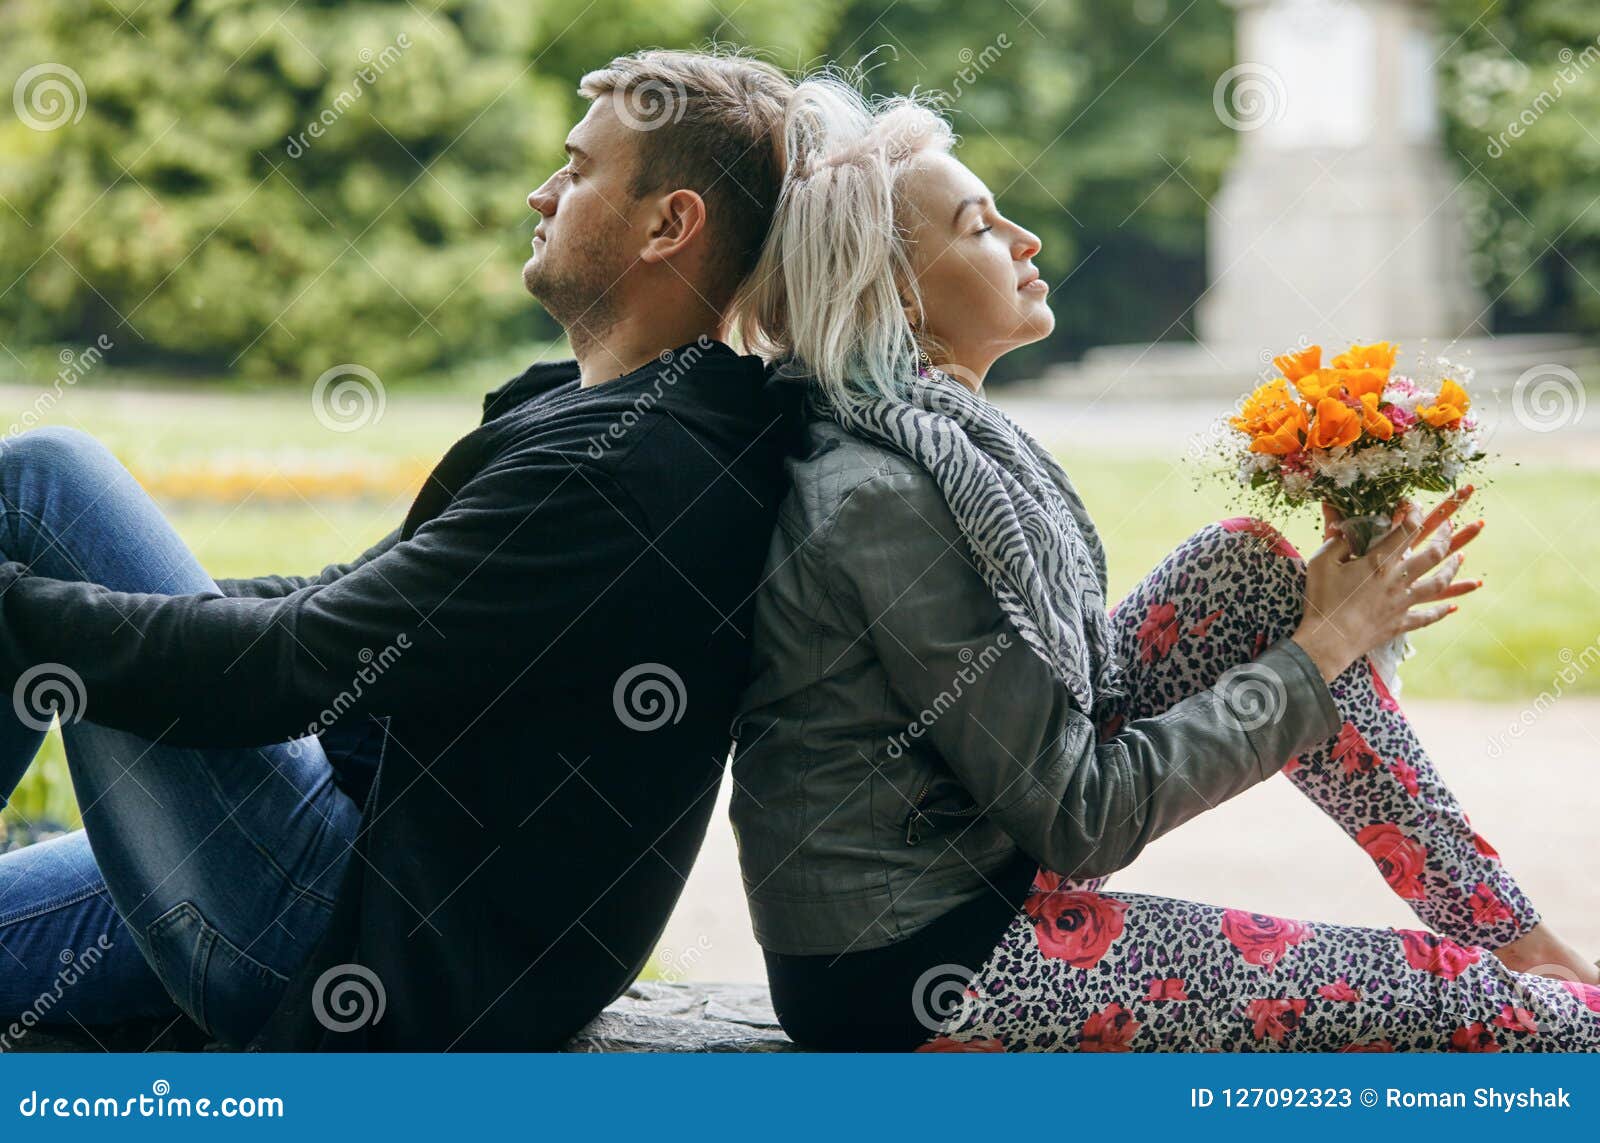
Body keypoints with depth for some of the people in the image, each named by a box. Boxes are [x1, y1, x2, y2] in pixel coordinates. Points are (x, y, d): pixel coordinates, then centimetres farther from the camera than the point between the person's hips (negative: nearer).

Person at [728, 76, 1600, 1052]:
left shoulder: (946, 434, 5)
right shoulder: (876, 500, -23)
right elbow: (1081, 816, -21)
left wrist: (1315, 600, 1)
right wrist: (1321, 649, -13)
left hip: (989, 861, 9)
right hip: (910, 975, -9)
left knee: (1246, 566, 2)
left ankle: (1514, 933, 6)